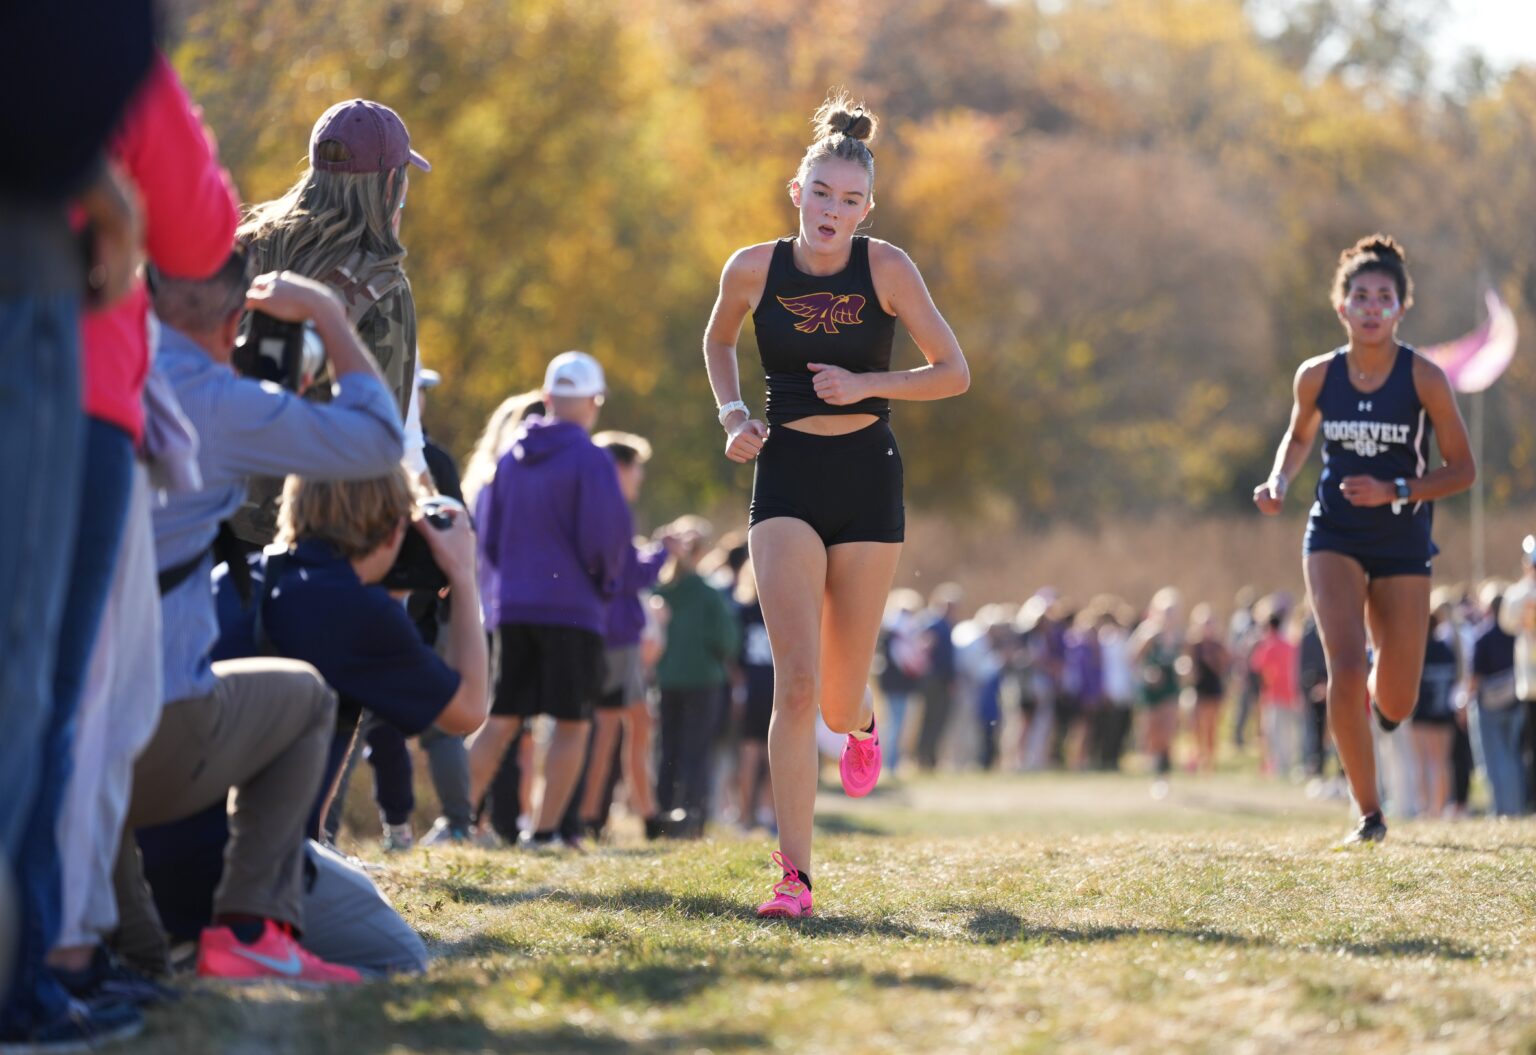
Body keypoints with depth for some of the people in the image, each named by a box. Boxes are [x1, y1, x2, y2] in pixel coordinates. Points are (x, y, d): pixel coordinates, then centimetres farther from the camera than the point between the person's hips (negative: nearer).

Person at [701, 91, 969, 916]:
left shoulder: (885, 266, -6)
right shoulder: (754, 270, -3)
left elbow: (954, 373, -2)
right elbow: (718, 340, 19)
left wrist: (866, 384, -14)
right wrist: (732, 416, 3)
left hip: (867, 476, 0)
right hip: (786, 478, 0)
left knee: (837, 698, 6)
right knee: (796, 684, -15)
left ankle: (861, 723, 47)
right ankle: (794, 875, -11)